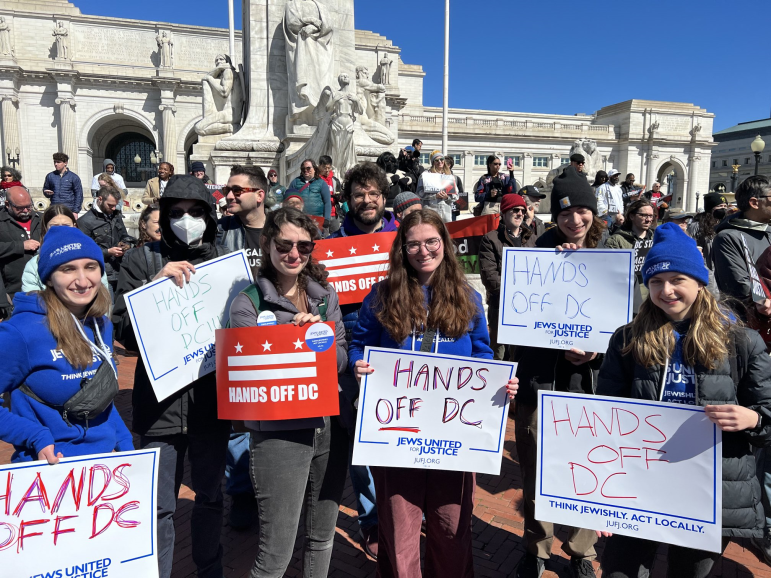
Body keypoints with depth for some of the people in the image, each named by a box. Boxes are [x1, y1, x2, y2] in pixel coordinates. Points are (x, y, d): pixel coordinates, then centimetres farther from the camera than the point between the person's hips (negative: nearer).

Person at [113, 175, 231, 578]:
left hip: (212, 398, 2)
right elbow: (123, 329, -9)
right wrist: (158, 284, -20)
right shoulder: (142, 261, -1)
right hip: (160, 399, -2)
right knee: (160, 506, 10)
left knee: (209, 495, 19)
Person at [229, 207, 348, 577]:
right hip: (279, 434, -4)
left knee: (322, 537, 20)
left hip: (330, 427, 5)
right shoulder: (247, 303, -6)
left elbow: (341, 359, 3)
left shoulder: (325, 296, 7)